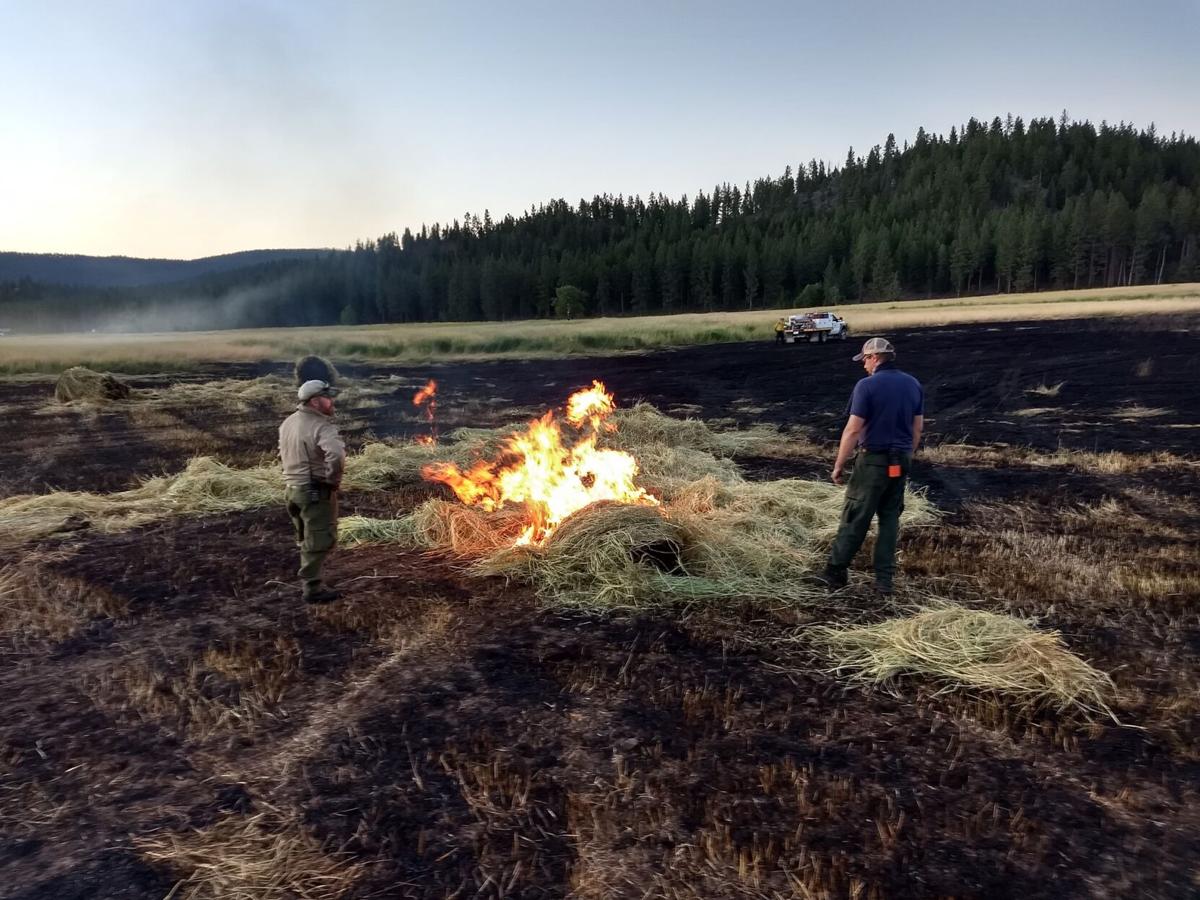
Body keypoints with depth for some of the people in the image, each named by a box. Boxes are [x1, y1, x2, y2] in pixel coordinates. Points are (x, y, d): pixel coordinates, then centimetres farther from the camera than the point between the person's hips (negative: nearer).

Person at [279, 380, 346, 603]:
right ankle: (312, 589, 6)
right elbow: (336, 455, -36)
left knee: (308, 540, 21)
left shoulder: (288, 423, 10)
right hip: (316, 491, -9)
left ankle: (311, 583, 30)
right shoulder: (322, 427, -19)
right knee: (320, 541, 1)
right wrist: (333, 479, -20)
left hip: (292, 488, 9)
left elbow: (283, 452, 22)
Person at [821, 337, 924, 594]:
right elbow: (917, 428, 11)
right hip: (900, 462, 6)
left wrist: (839, 464, -8)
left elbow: (853, 429, -15)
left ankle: (835, 572, 10)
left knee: (855, 518, 2)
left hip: (872, 460, -6)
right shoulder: (914, 385, 6)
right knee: (890, 518, 12)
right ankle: (885, 579, 13)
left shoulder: (867, 385, -13)